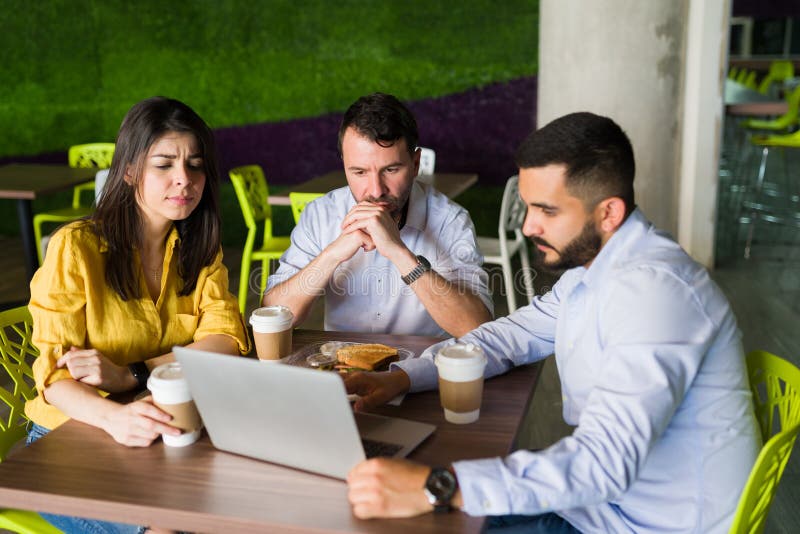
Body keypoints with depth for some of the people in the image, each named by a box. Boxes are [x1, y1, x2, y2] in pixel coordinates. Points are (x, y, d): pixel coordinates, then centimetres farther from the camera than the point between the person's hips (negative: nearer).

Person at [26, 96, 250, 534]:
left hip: (171, 430, 5)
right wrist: (114, 417, -38)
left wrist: (130, 375, -22)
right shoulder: (76, 247, -11)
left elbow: (227, 338, -6)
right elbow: (55, 376, -15)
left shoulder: (198, 247, 6)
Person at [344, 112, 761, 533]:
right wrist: (402, 377, -2)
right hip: (610, 493, 8)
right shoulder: (590, 260, 3)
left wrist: (438, 487, -43)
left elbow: (604, 459, -37)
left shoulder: (653, 288, -28)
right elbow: (519, 332, 12)